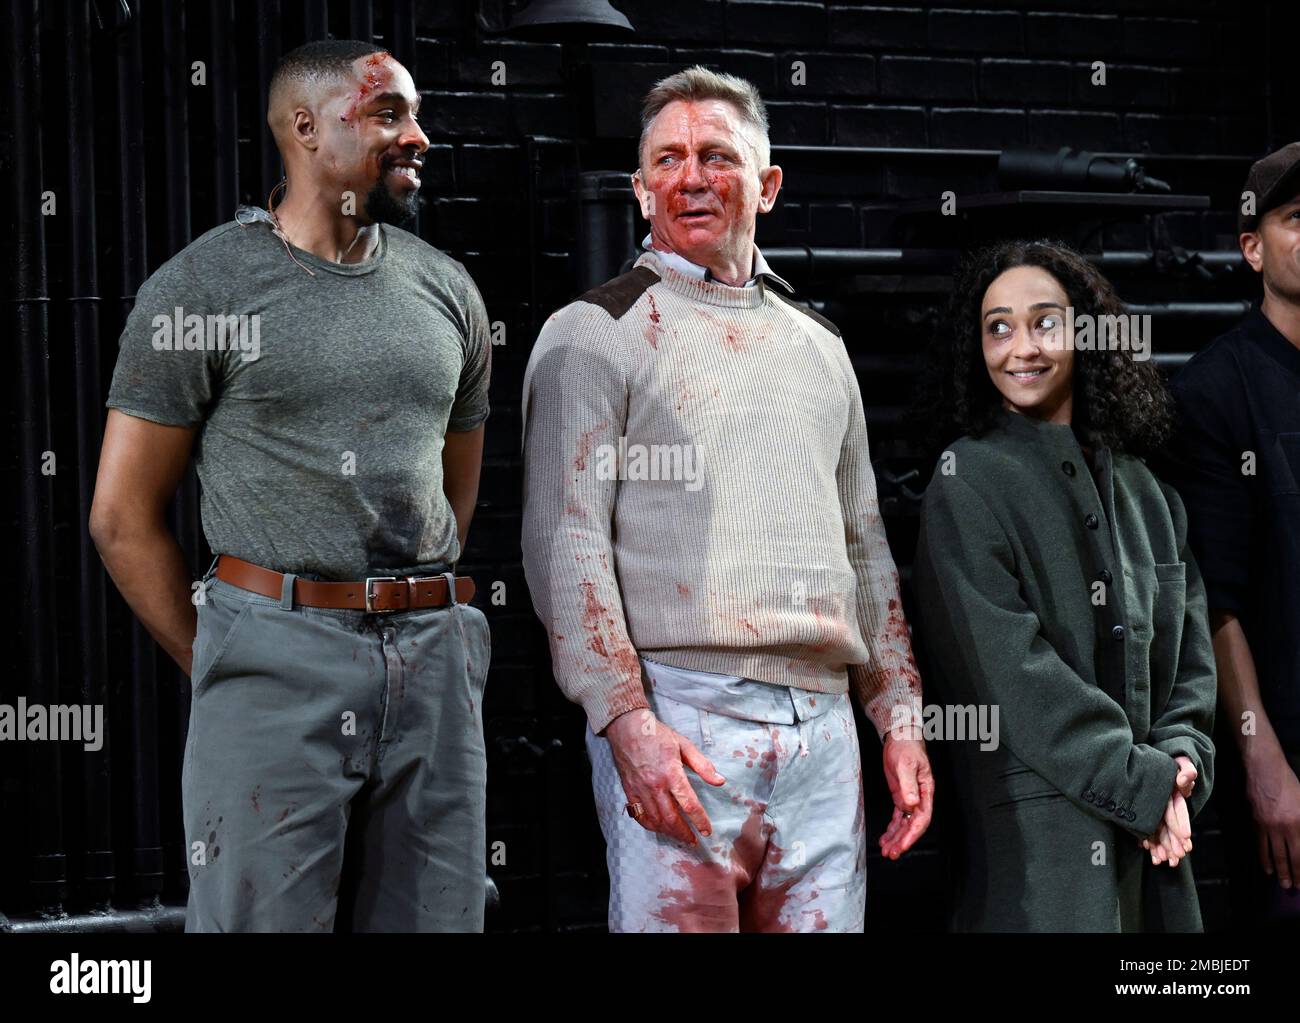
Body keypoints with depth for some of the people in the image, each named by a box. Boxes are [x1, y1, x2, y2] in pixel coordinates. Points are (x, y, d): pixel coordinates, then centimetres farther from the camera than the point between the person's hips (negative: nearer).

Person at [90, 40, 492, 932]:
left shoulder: (447, 290, 13)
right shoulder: (203, 287, -1)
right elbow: (124, 517, 1)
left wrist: (418, 617, 12)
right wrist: (223, 667, 1)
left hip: (435, 662, 5)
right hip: (275, 657, -4)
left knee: (435, 921, 7)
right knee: (265, 920, -4)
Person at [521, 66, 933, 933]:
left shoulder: (818, 344, 20)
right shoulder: (596, 333, 3)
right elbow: (567, 542, -6)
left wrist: (901, 721, 14)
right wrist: (627, 722, -17)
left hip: (821, 726, 5)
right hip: (676, 723, -5)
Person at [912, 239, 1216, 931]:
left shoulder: (1140, 489, 13)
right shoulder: (969, 480, -4)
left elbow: (1190, 647, 11)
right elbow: (1008, 664, -12)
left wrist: (1181, 760, -7)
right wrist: (1140, 784, -14)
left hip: (1152, 826, 5)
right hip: (1037, 825, -5)